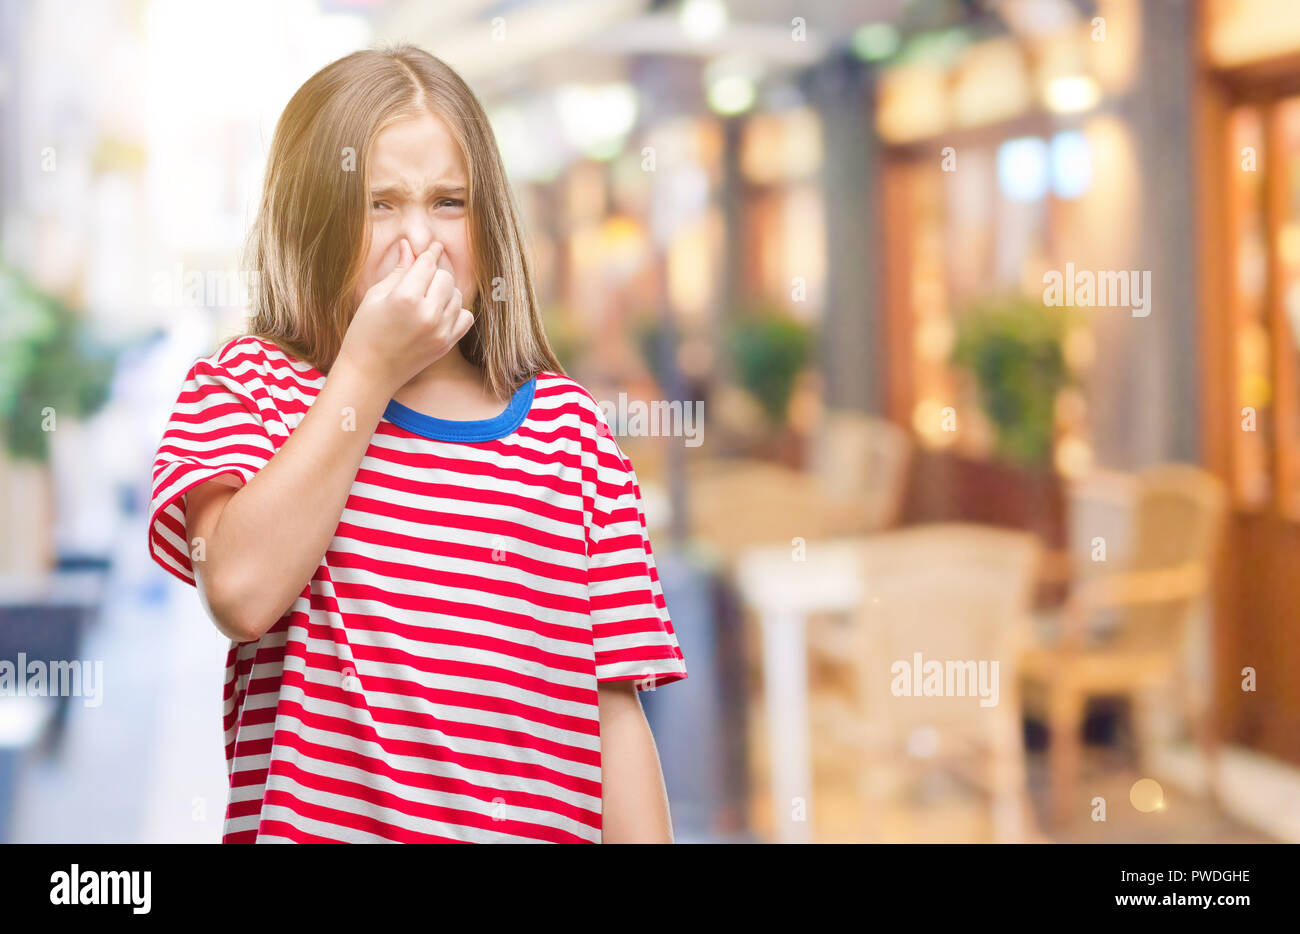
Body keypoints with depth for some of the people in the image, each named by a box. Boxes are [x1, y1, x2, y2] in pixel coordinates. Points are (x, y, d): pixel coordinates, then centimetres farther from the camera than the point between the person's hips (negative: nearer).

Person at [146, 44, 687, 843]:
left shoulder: (568, 422, 4)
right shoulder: (247, 383, 1)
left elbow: (616, 714, 2)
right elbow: (243, 593, -18)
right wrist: (369, 366, -13)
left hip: (542, 823, 2)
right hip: (315, 823, -1)